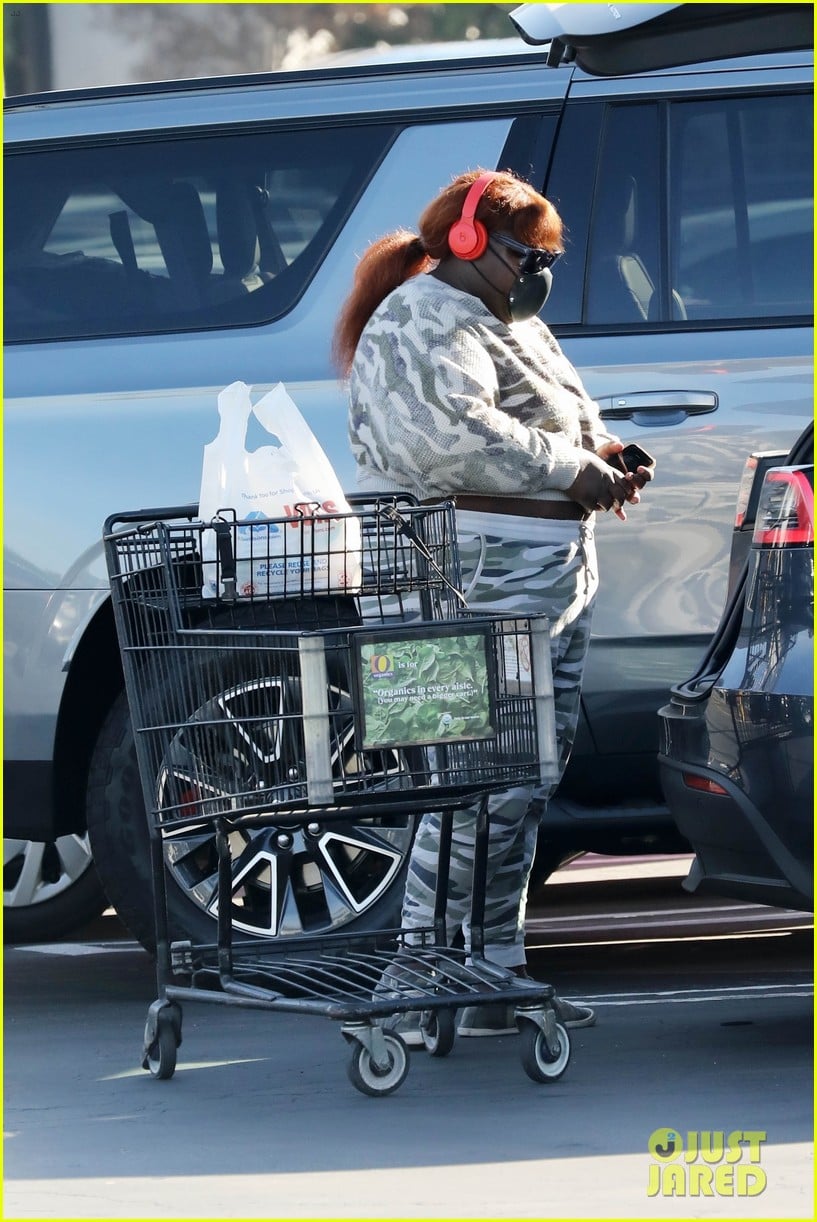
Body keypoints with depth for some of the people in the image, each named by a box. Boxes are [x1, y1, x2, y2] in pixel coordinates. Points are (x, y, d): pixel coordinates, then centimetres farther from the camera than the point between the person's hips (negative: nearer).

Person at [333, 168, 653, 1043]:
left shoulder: (511, 325, 23)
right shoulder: (426, 325, -10)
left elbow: (564, 416, 30)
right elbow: (459, 436, -25)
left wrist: (601, 454, 7)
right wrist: (573, 472, -19)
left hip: (550, 581, 11)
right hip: (480, 584, -11)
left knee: (530, 773, 12)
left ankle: (498, 972, 18)